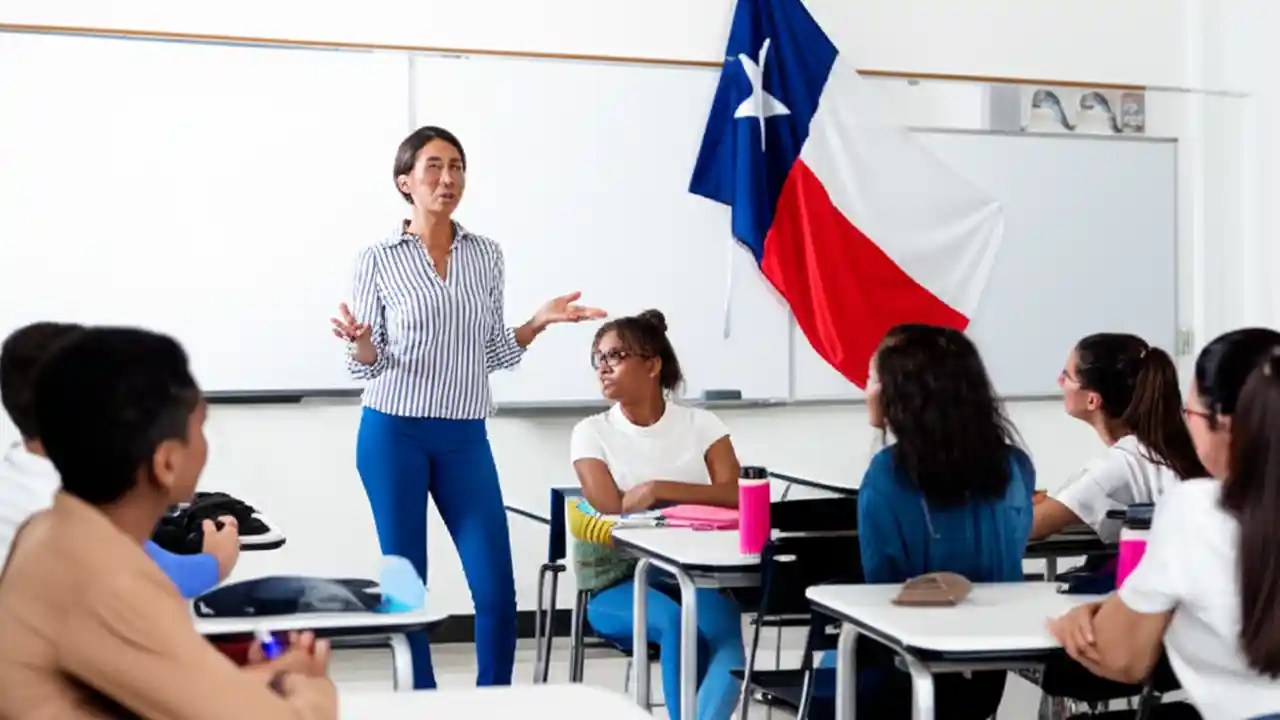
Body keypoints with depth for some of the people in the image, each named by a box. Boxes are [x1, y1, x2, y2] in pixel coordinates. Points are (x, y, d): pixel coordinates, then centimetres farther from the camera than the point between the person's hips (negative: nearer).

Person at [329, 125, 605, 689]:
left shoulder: (486, 255, 7)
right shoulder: (377, 260, -1)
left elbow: (494, 355, 12)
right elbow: (367, 366, 1)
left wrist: (538, 322, -2)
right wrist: (359, 341, -21)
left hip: (466, 439, 3)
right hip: (393, 434, -2)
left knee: (497, 590, -3)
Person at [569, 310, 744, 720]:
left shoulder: (700, 424, 8)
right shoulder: (591, 433, 6)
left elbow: (738, 496, -6)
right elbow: (610, 509, -9)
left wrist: (656, 489, -13)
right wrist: (695, 497, -4)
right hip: (619, 579, -1)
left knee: (724, 633, -32)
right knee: (677, 626, -34)